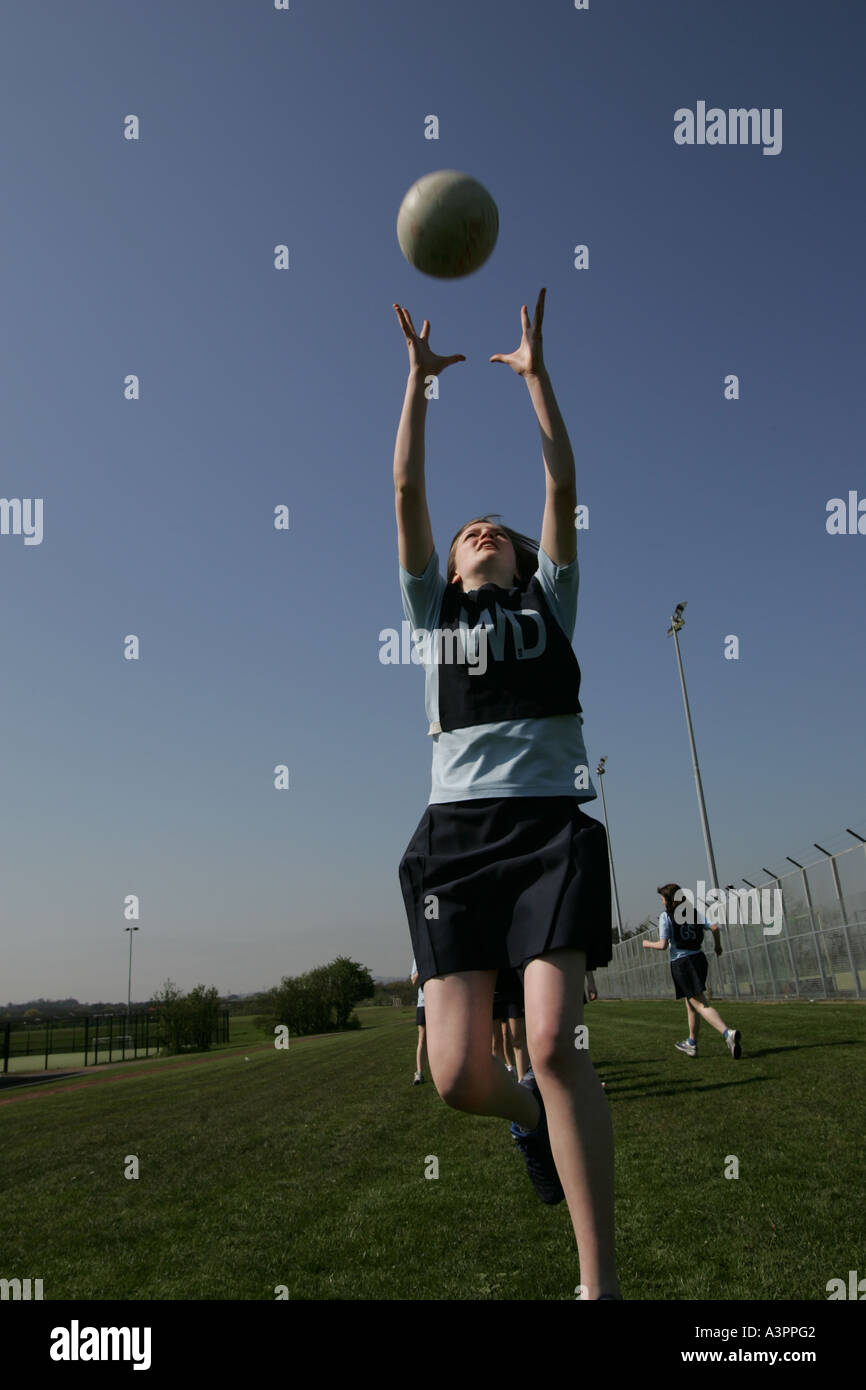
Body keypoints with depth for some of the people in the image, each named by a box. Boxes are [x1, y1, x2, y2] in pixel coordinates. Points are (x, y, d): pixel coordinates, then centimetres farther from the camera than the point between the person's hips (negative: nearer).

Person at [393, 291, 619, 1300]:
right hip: (457, 829, 1)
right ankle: (526, 1110, 31)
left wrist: (534, 370, 17)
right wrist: (418, 376, 19)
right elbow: (406, 489, 17)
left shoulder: (548, 602, 21)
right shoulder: (431, 609, 22)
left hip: (550, 823, -1)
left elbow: (562, 483, 14)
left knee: (554, 1042, -18)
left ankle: (600, 1284, -4)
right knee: (457, 1078, -6)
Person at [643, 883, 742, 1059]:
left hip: (681, 963, -7)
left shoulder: (665, 916, -6)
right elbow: (714, 928, -1)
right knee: (690, 1003, 22)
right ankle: (691, 1044, 33)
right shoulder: (694, 912, 9)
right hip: (699, 958, 7)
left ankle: (728, 1033, -32)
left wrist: (648, 944, 8)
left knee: (701, 1005, -10)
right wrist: (718, 946, 15)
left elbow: (663, 945, -11)